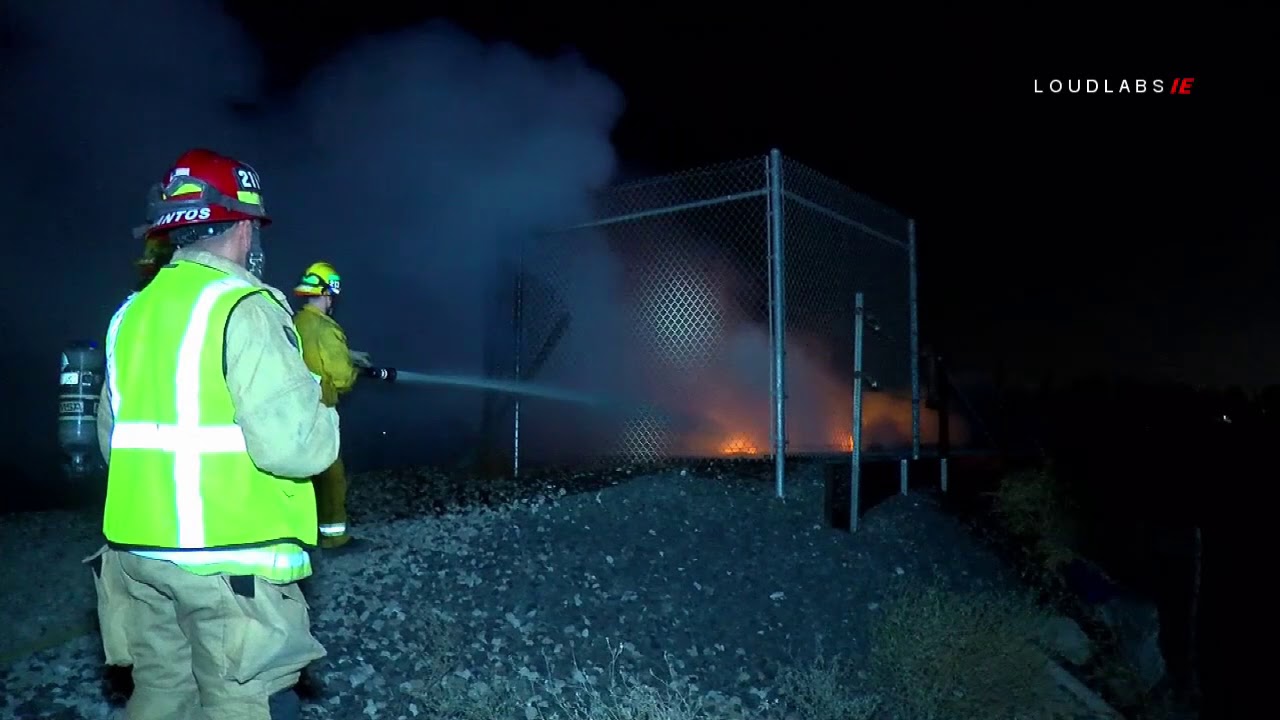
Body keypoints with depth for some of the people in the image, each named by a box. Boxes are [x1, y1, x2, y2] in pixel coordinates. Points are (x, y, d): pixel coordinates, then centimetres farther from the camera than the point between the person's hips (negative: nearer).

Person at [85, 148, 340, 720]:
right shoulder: (242, 306, -14)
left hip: (135, 548, 8)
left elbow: (112, 436, 16)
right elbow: (291, 443, -23)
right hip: (227, 556, -8)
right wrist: (323, 420, -3)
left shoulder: (131, 312, 10)